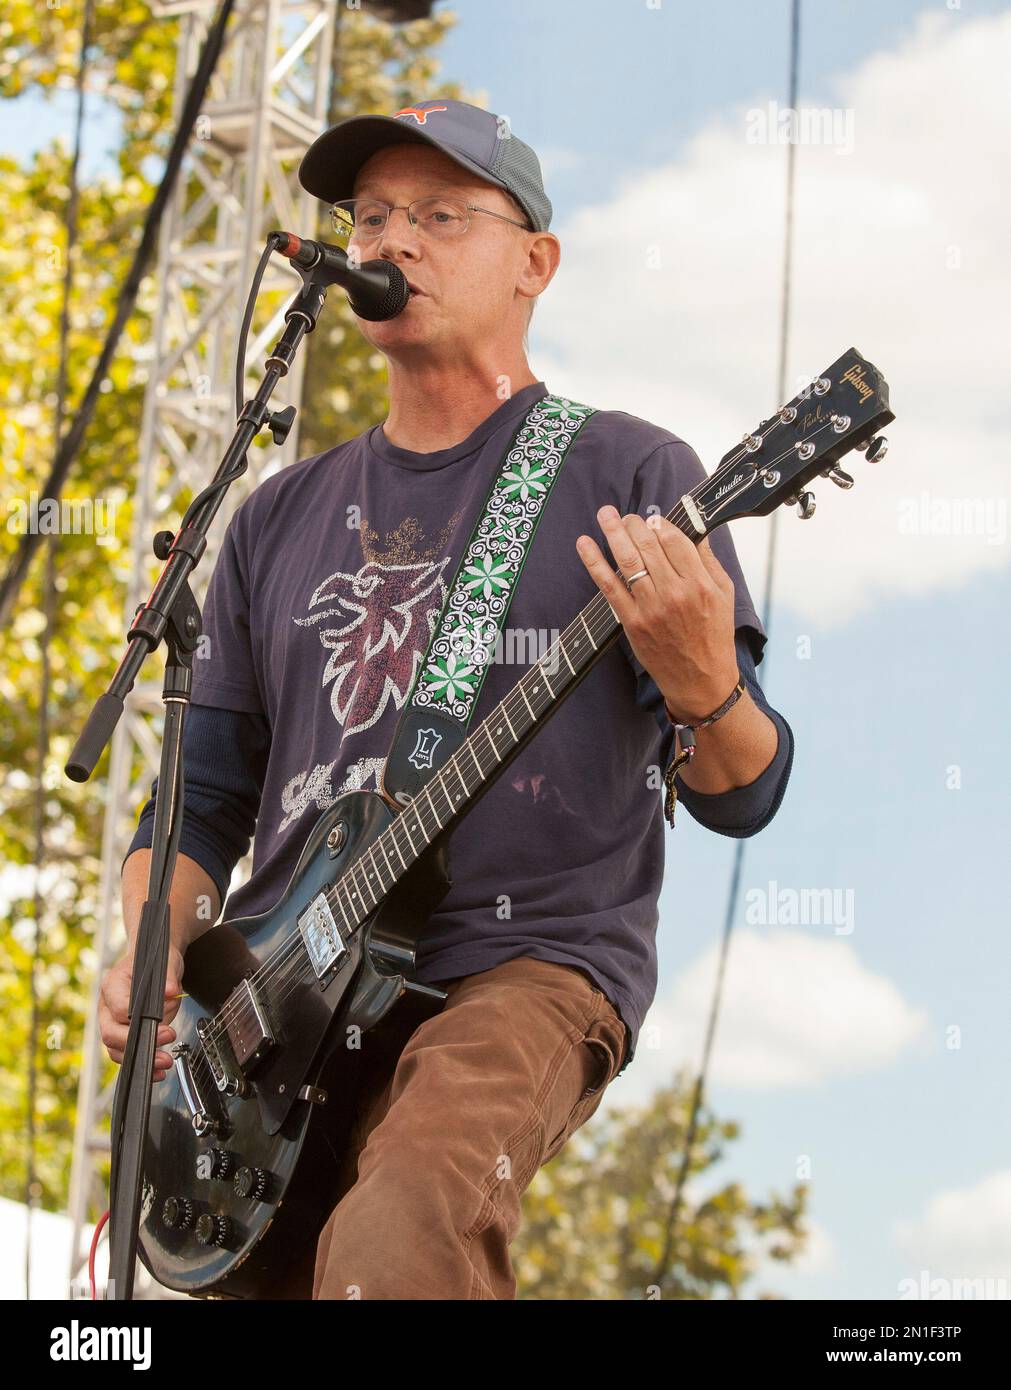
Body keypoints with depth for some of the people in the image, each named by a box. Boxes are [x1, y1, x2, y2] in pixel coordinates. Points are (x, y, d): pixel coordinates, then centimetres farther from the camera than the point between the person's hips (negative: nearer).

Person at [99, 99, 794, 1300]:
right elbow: (203, 793, 20)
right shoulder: (279, 521, 17)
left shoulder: (628, 477, 3)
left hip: (525, 962, -6)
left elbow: (740, 798, 0)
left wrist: (700, 683, -23)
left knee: (397, 1239, -34)